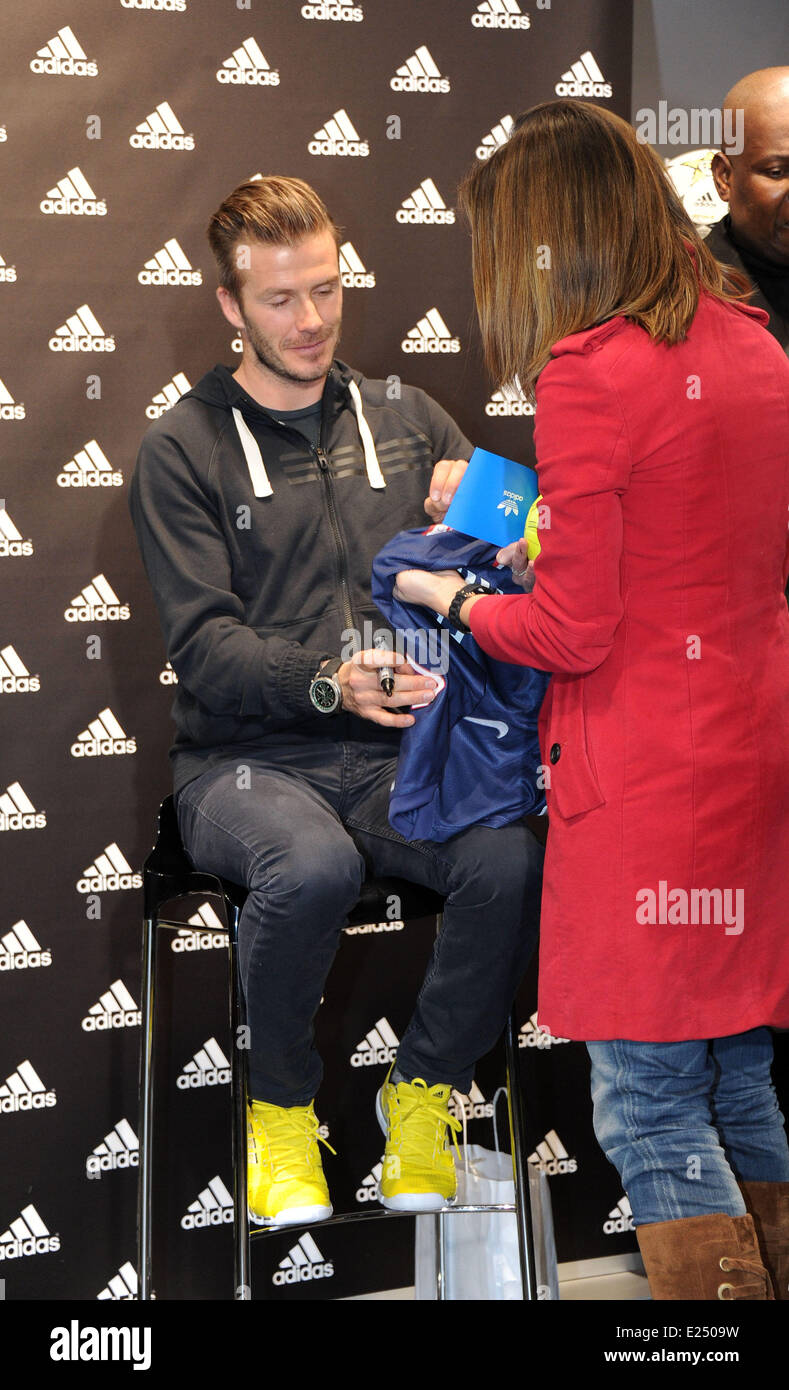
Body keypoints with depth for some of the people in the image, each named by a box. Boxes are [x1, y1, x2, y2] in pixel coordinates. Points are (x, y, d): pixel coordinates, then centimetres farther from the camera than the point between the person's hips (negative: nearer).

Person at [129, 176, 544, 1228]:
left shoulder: (404, 418, 16)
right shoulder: (184, 451, 4)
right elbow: (203, 647, -7)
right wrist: (330, 680, -25)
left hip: (400, 750, 3)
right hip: (249, 759, -3)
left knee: (510, 857, -29)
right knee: (313, 865, -37)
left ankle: (424, 1089, -3)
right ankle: (281, 1106, -8)